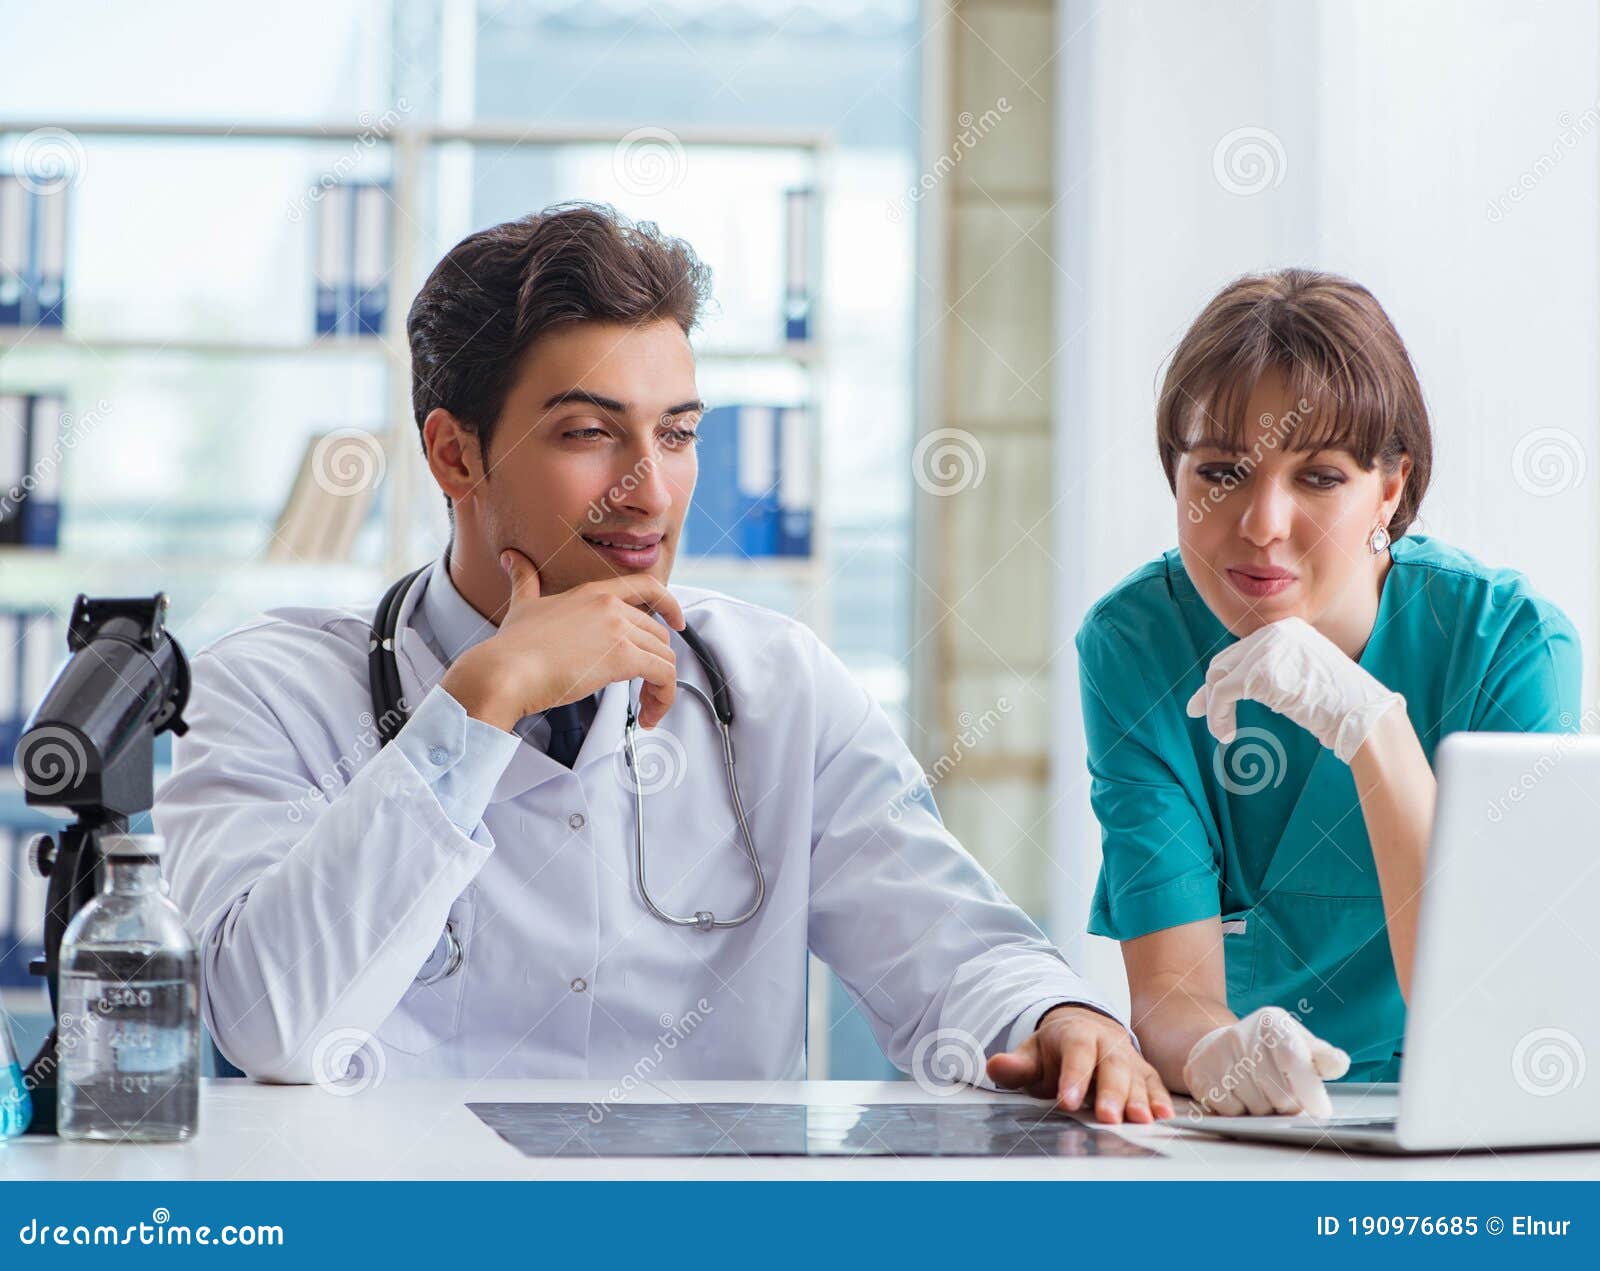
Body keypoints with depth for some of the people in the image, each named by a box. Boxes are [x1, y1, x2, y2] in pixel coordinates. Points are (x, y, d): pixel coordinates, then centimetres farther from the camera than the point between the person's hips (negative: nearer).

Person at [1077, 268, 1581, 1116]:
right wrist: (1219, 1050, -36)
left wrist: (1373, 727, -31)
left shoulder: (1509, 640, -13)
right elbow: (1170, 992, -13)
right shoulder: (1132, 643, -9)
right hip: (1226, 1123, 2)